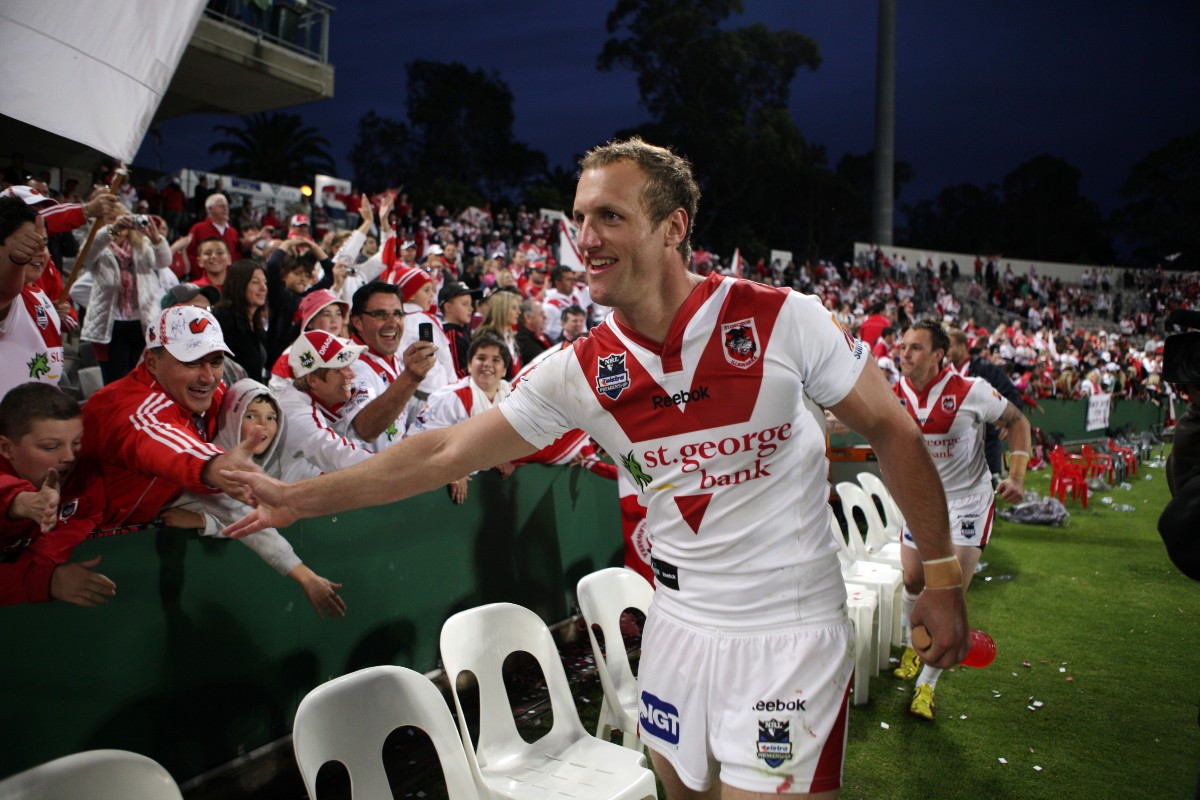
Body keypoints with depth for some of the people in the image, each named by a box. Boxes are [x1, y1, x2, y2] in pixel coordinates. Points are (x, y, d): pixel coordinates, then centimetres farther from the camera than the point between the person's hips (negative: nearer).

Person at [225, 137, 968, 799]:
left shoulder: (787, 320, -15)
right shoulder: (581, 371, -7)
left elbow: (893, 431, -5)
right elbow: (445, 452, -2)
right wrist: (298, 498, -1)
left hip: (793, 631, -3)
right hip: (680, 625, 4)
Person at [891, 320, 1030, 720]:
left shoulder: (971, 391, -19)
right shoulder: (896, 394, -9)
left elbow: (1017, 421, -4)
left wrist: (1016, 476, -12)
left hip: (968, 499, -3)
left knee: (950, 595, -7)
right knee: (914, 583, 12)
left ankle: (926, 685, 4)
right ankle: (913, 646, 43)